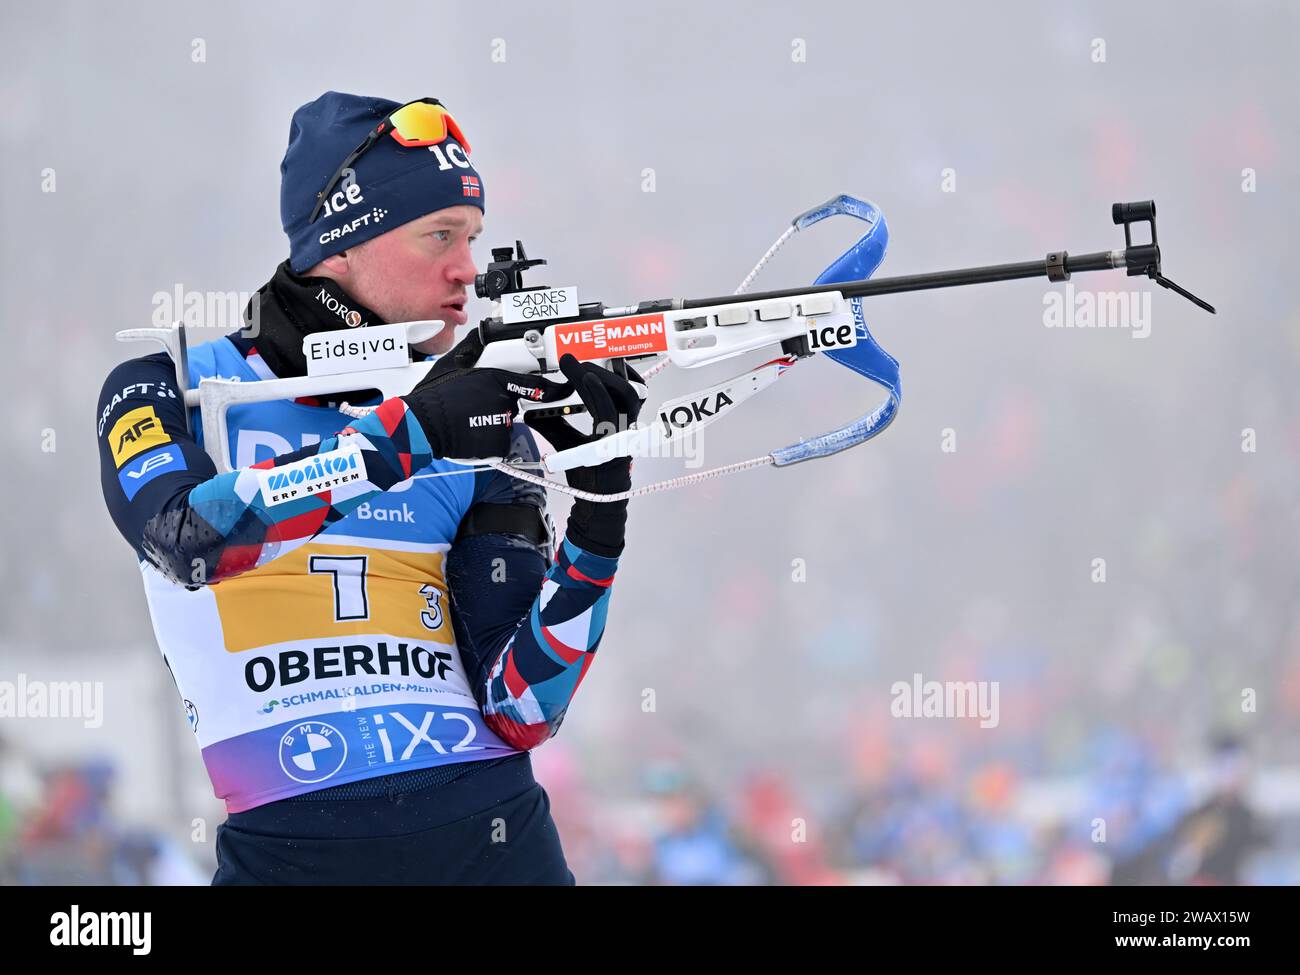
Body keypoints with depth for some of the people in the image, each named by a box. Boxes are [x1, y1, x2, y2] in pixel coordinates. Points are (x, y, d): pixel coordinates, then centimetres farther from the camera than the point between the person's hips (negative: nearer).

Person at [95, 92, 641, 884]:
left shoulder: (486, 431, 9)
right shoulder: (164, 393, 4)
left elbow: (521, 714, 3)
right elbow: (188, 537, -18)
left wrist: (596, 534, -10)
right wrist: (407, 434, -20)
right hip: (288, 848, -2)